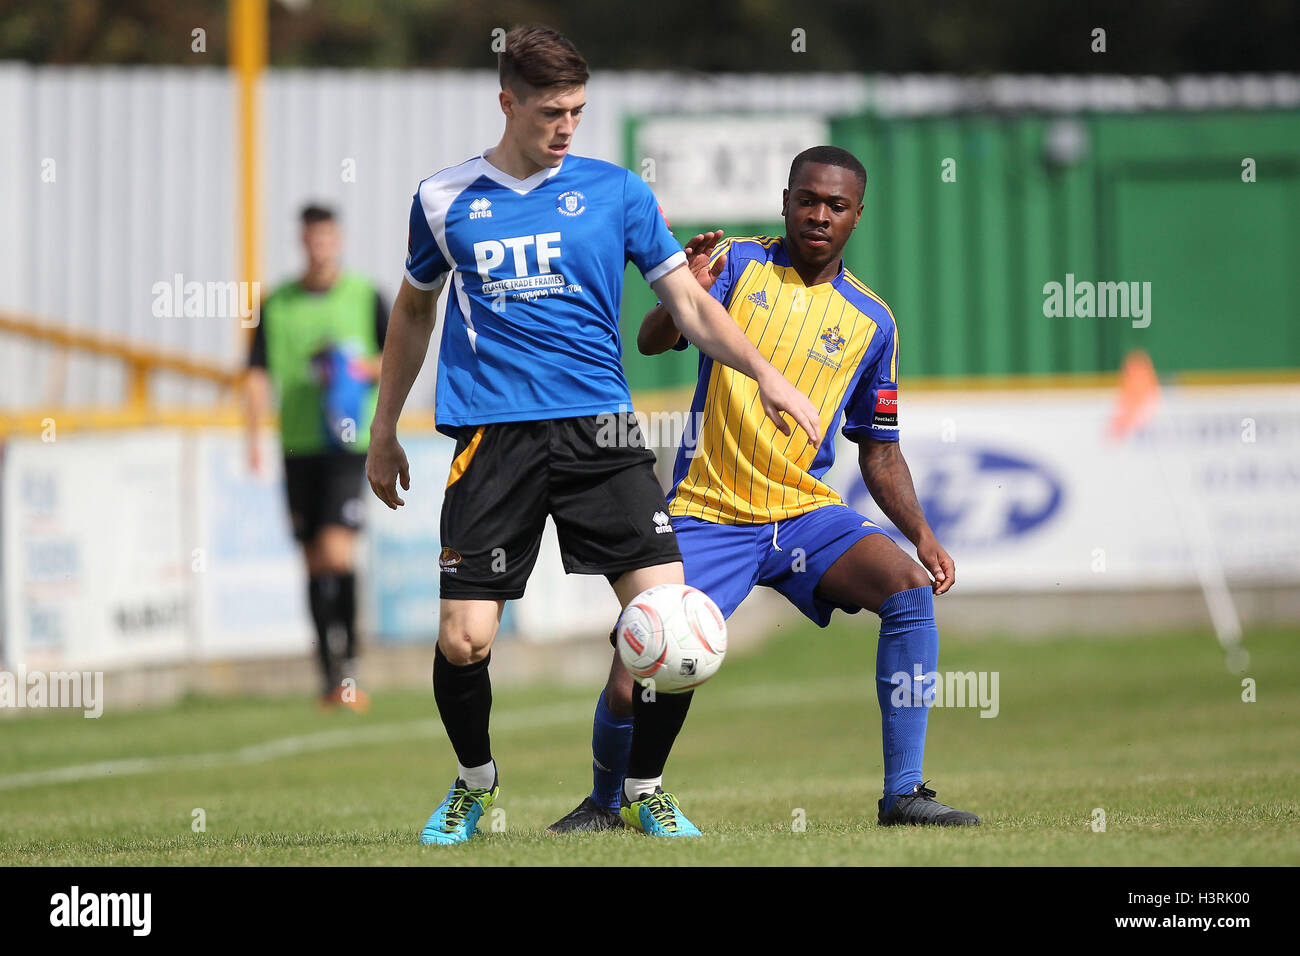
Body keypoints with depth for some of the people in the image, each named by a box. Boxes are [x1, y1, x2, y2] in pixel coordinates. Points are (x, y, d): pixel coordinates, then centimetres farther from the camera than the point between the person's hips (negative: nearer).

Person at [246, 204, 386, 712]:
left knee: (336, 549, -16)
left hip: (348, 442, -3)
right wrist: (254, 435, -9)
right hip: (299, 445, 3)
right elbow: (260, 375, 4)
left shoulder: (366, 296, 3)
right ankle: (331, 678, 14)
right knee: (315, 561, 6)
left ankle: (347, 667, -11)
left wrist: (366, 368, -12)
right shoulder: (277, 304, 7)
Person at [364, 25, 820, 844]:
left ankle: (646, 786, 11)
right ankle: (475, 782, 20)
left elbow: (688, 302, 7)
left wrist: (764, 374, -8)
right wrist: (384, 430, 25)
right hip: (494, 436, 0)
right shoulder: (444, 200, 9)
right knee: (464, 641, -9)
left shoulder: (615, 191, 7)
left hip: (598, 431, 0)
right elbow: (415, 310, 23)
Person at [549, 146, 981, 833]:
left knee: (910, 588, -25)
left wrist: (922, 535, -3)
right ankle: (605, 804, 22)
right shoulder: (739, 263, 0)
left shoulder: (871, 322, 7)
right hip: (707, 518, -2)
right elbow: (651, 342, -12)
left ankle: (903, 795, -22)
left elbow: (879, 453, 12)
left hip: (805, 514, 2)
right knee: (630, 691, -12)